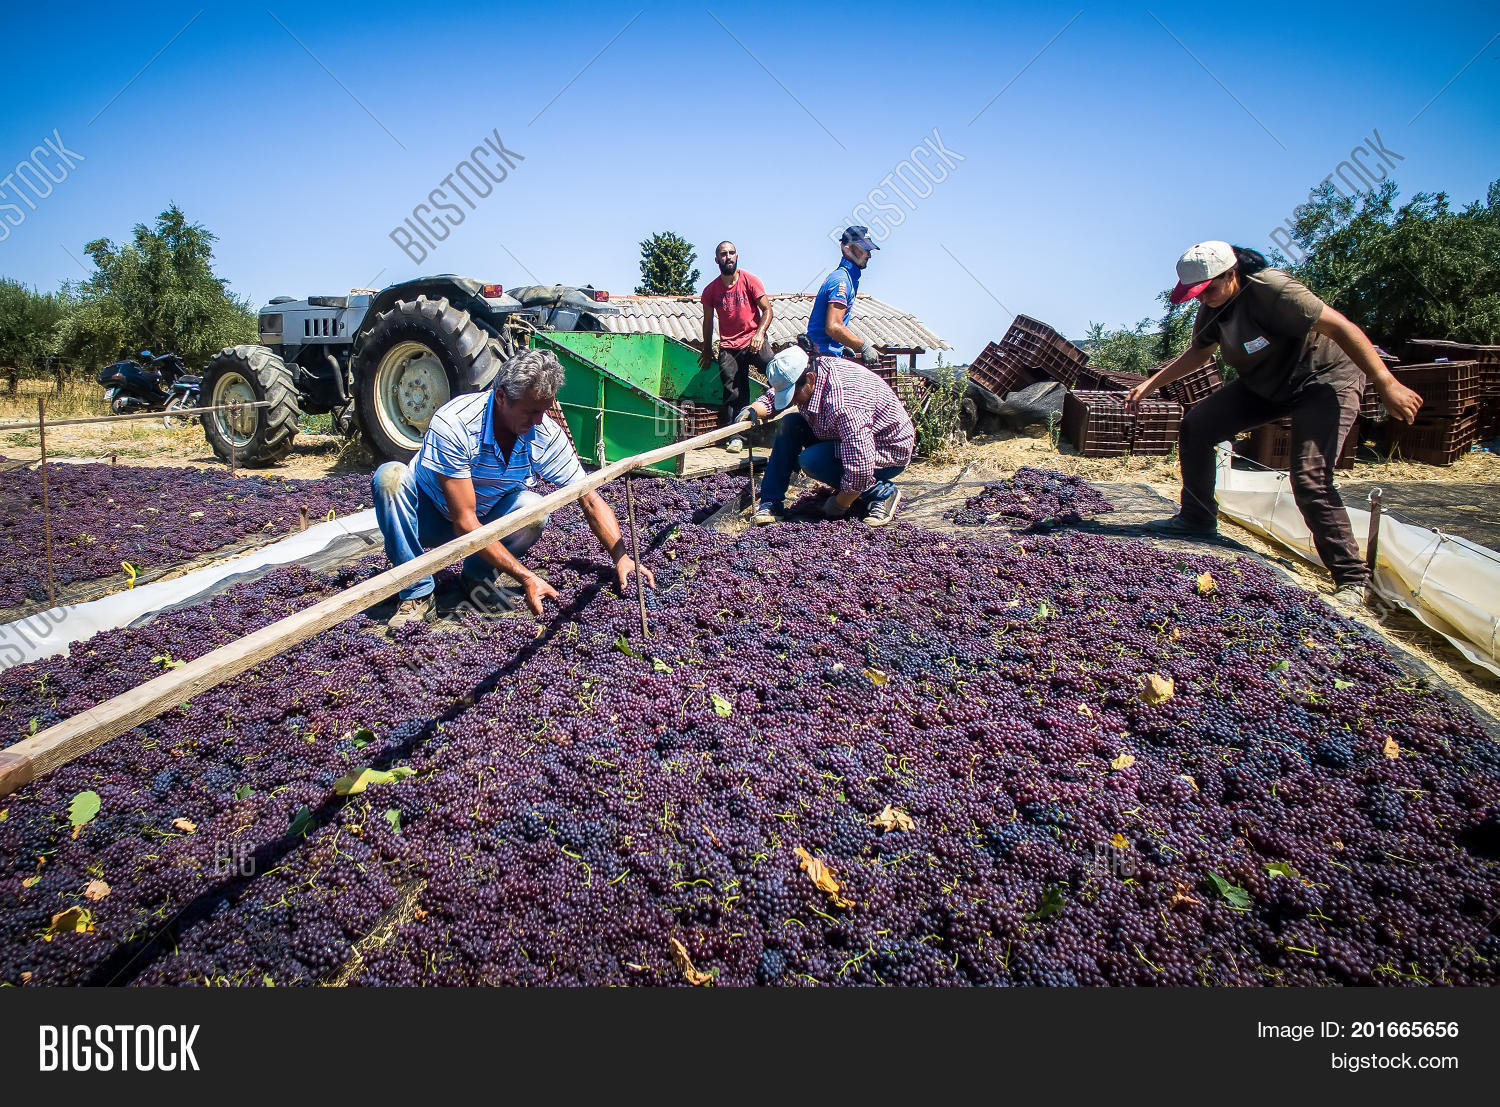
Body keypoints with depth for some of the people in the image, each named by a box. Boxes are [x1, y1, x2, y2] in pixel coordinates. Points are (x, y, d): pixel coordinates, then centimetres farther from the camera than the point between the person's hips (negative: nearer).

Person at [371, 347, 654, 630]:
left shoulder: (546, 434, -19)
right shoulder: (454, 423, -32)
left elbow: (590, 500, -11)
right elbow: (464, 522, -33)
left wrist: (621, 557, -25)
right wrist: (526, 578, -38)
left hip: (489, 520, 3)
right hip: (430, 516, -2)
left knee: (534, 507, -29)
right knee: (391, 476, -33)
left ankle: (479, 574, -2)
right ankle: (417, 594, -23)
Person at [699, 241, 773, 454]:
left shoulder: (749, 280, 0)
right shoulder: (711, 290, 7)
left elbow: (767, 310, -3)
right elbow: (708, 321, 18)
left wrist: (760, 333, -19)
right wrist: (707, 351, 20)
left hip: (754, 340, -1)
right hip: (729, 346, 2)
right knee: (733, 392, -2)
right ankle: (736, 436, 3)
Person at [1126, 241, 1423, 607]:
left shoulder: (1272, 290, -30)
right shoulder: (1214, 303, -4)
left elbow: (1342, 328, -30)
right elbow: (1199, 350, 14)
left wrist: (1387, 385, -31)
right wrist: (1152, 383, 5)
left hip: (1325, 380, -8)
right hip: (1266, 384, 8)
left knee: (1310, 479, -22)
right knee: (1197, 425, 0)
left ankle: (1351, 579, -12)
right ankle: (1197, 519, 16)